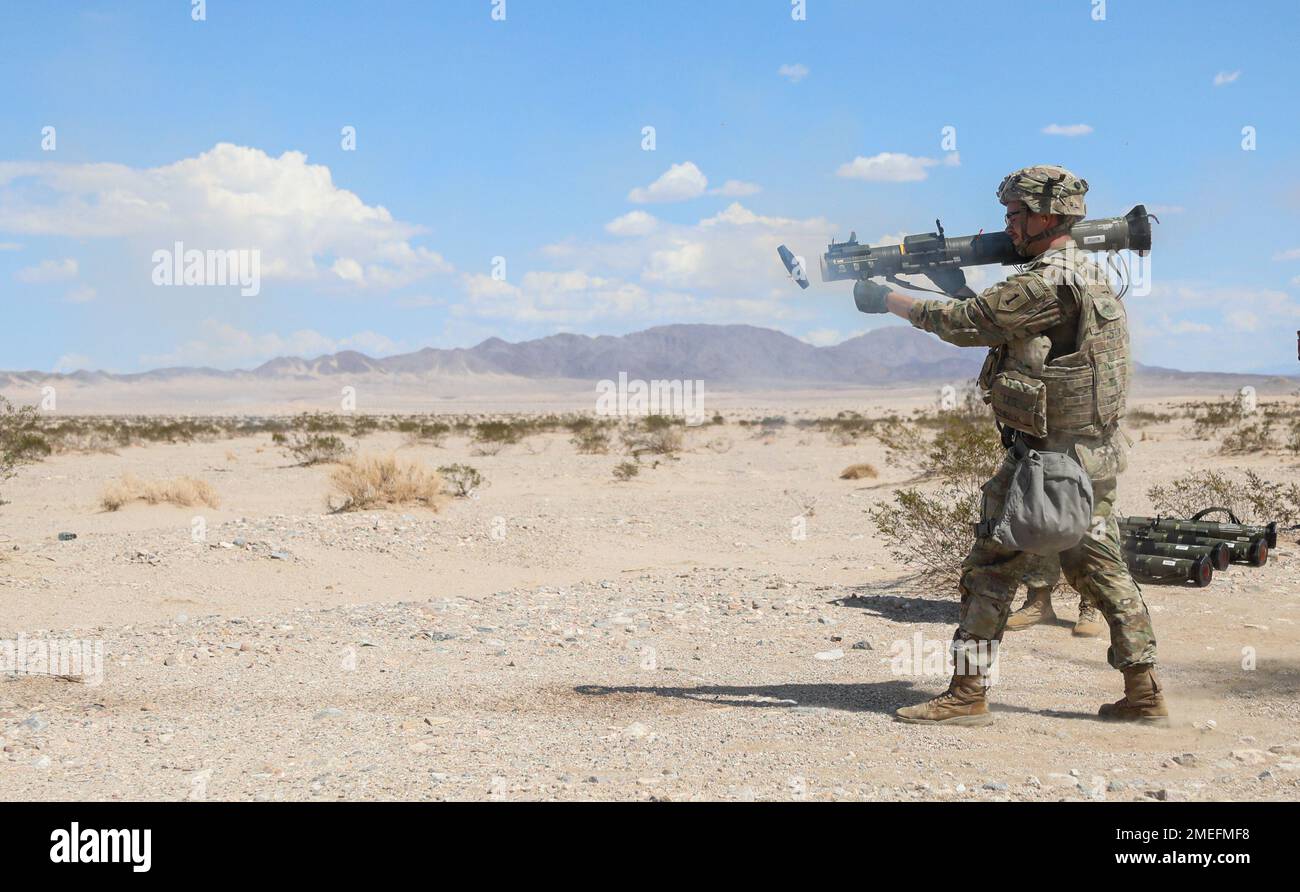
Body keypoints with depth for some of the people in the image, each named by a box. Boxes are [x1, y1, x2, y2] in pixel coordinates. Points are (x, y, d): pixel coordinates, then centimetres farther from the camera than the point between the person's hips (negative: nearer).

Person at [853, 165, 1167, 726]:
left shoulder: (1045, 284, -17)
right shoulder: (1088, 274, 14)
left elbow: (965, 323, -13)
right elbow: (994, 320, 20)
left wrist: (888, 300, -3)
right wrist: (955, 280, 11)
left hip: (1044, 457, -9)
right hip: (1095, 458, 9)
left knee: (991, 572, -2)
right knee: (1103, 572, 14)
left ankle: (968, 695, 2)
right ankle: (1144, 696, 17)